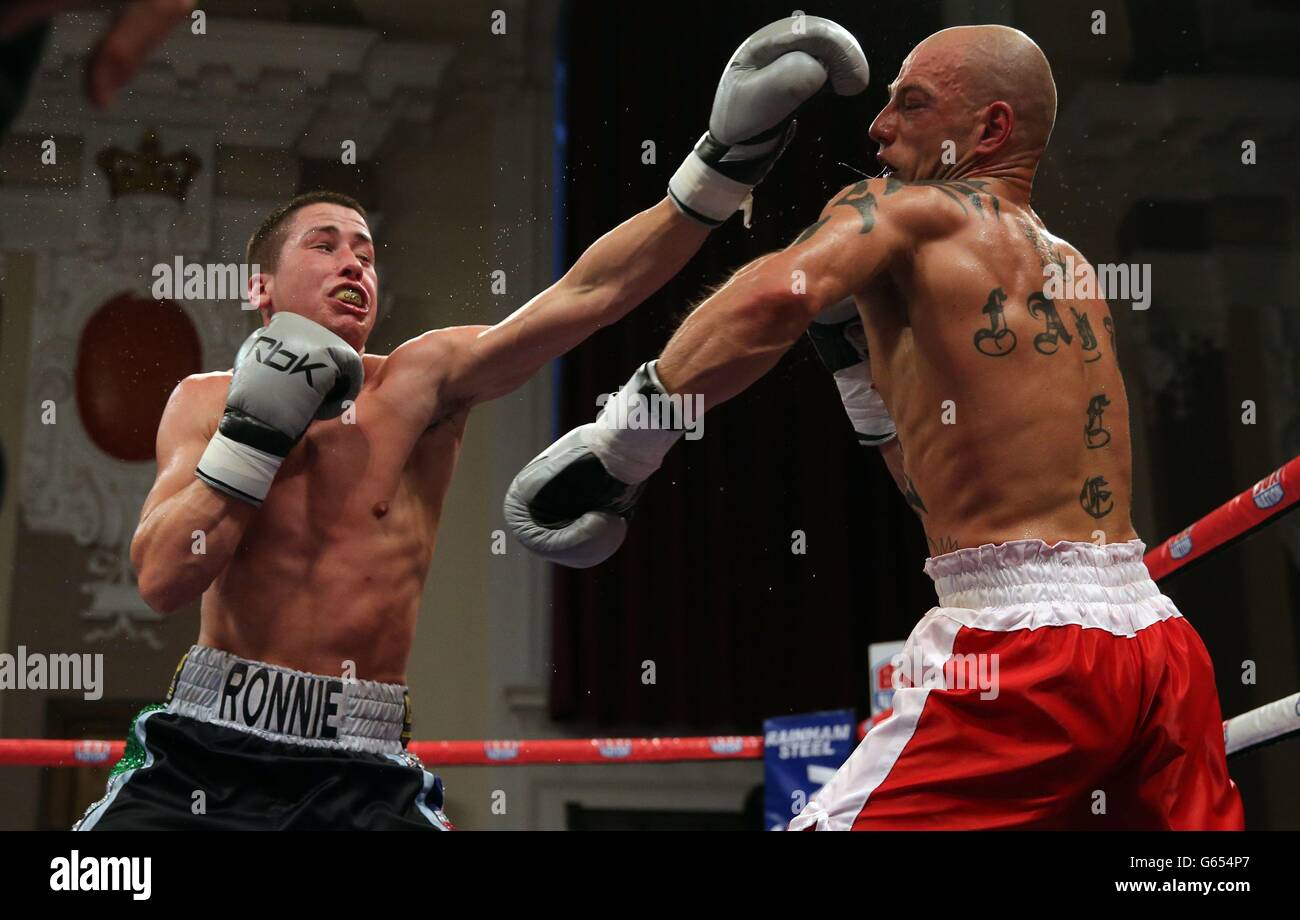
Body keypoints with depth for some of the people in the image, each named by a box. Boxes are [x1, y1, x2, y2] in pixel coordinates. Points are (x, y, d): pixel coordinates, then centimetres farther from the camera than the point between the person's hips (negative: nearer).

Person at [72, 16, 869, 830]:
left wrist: (728, 156, -24)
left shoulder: (422, 379, -2)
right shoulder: (207, 400, 4)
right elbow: (161, 579, -7)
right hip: (202, 753, 1)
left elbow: (587, 295, -15)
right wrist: (257, 428, -13)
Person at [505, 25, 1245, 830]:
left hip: (1029, 644, -8)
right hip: (1163, 642, 8)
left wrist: (619, 440, -18)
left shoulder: (904, 209, 0)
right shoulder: (1069, 270, 22)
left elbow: (779, 294, -24)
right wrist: (856, 348, 24)